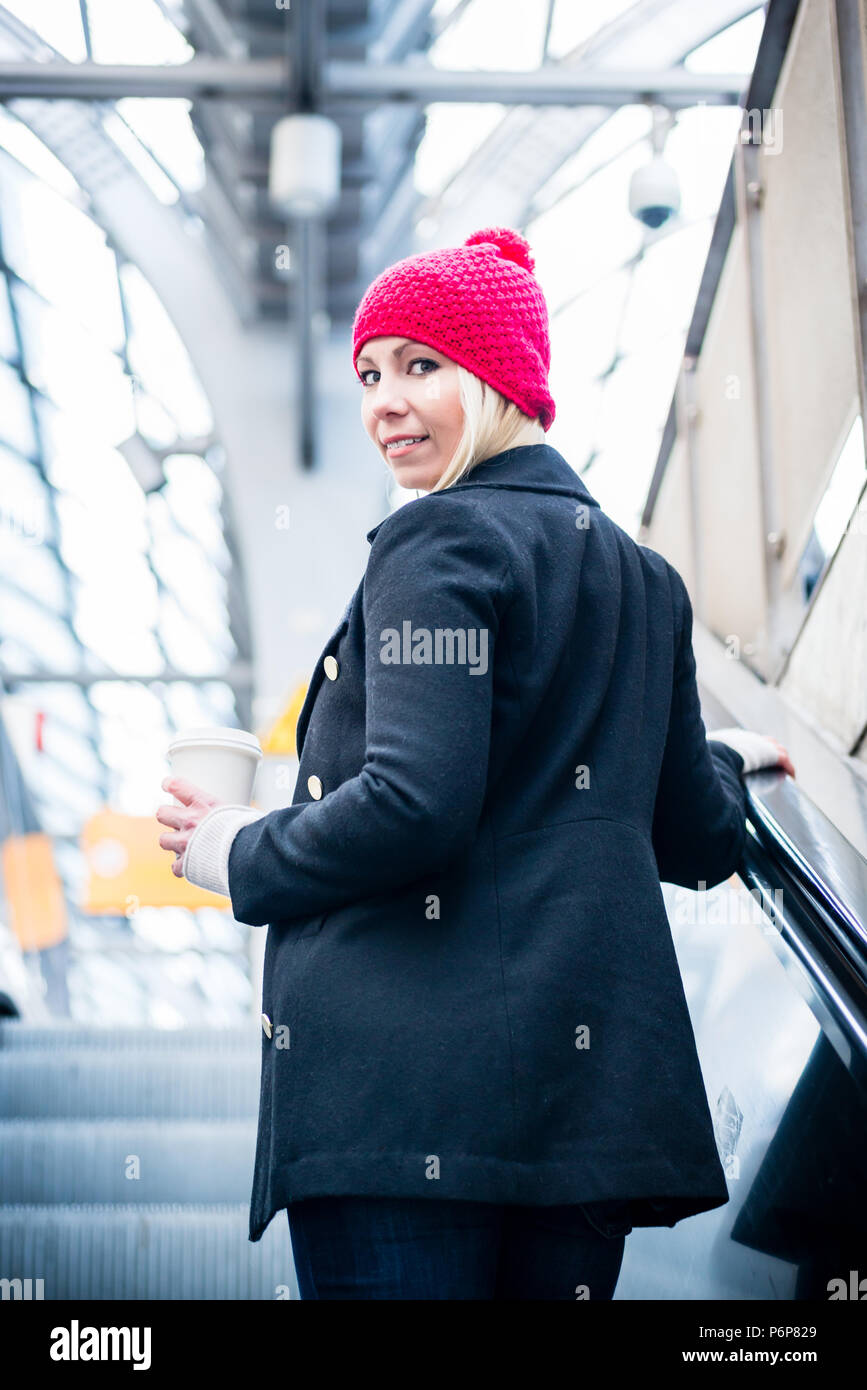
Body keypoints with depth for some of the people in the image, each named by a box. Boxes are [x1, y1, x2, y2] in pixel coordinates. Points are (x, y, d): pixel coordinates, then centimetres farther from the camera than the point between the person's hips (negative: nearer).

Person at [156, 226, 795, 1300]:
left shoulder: (442, 540, -8)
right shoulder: (645, 576, 17)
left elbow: (413, 805, -19)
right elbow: (694, 839, 20)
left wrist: (239, 859, -2)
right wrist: (719, 761, 42)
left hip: (408, 1085, -8)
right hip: (592, 1079, 8)